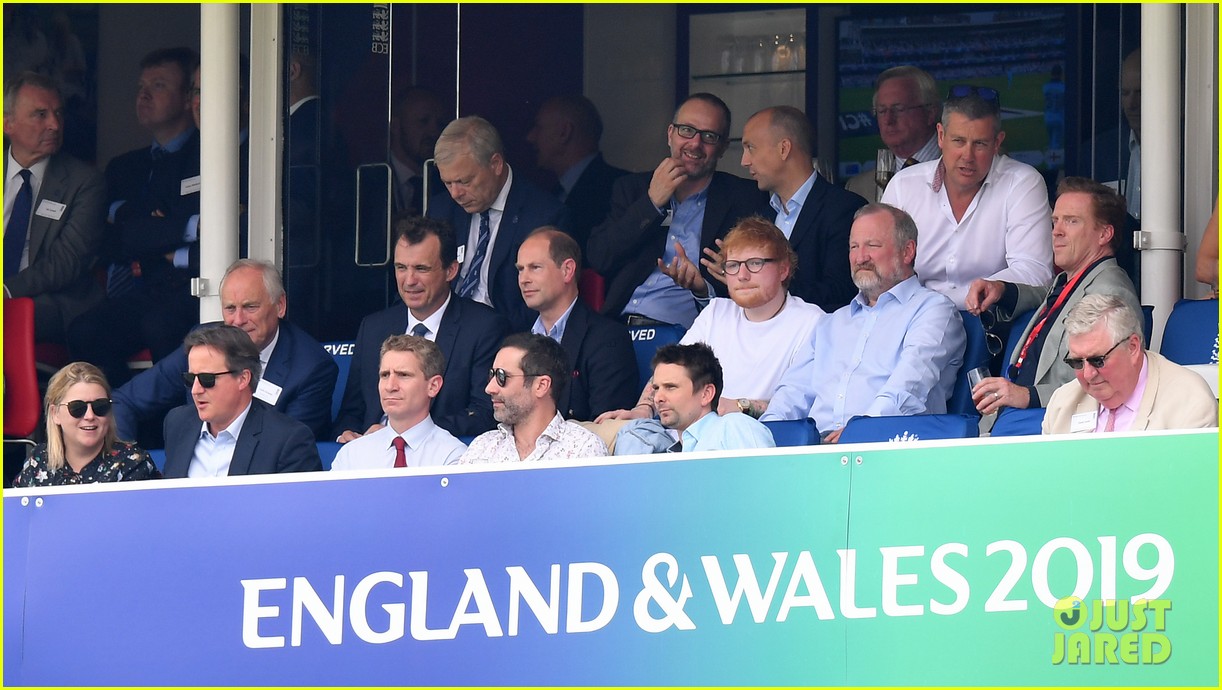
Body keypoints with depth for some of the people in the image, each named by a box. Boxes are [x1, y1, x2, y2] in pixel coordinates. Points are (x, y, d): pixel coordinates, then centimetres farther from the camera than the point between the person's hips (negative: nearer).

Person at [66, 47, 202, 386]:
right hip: (135, 297, 5)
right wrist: (189, 228, -4)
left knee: (159, 324, -37)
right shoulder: (126, 167, 23)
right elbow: (116, 242, 6)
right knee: (85, 332, -26)